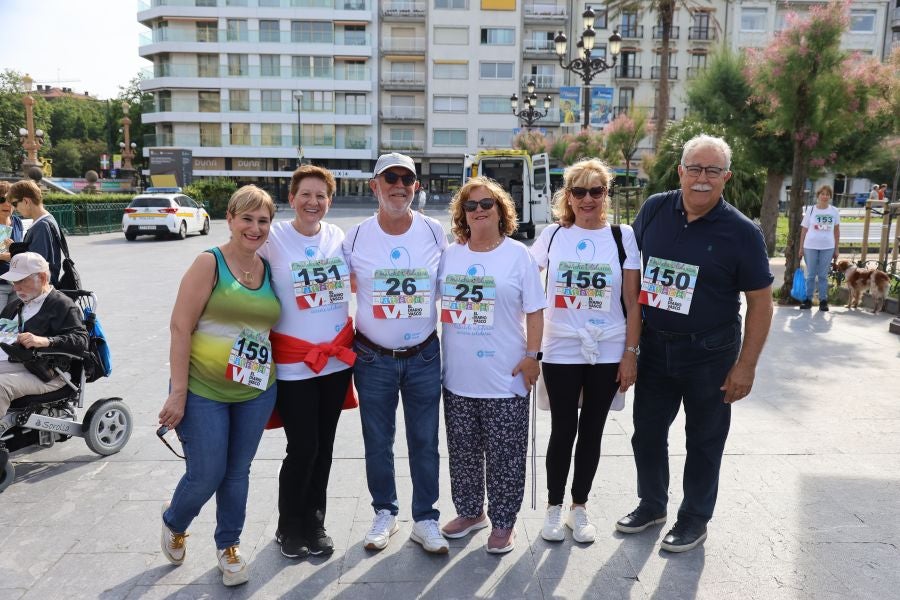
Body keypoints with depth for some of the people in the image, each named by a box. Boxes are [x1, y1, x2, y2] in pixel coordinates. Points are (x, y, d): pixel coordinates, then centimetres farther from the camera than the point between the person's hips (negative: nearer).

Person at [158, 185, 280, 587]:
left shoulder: (269, 270, 5)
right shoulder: (209, 264, -10)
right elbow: (180, 328, -12)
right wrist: (178, 393, -14)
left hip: (256, 392, 4)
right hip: (203, 391, -4)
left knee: (237, 472, 13)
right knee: (206, 475, 3)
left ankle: (228, 545, 34)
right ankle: (174, 523, 36)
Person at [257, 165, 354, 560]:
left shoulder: (338, 237, 4)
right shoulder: (272, 238, -8)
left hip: (337, 358, 4)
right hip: (293, 363, -4)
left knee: (324, 446, 13)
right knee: (302, 449, -1)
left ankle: (314, 523, 32)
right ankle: (289, 527, 24)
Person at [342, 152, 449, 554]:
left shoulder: (435, 232, -2)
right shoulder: (356, 237, -4)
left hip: (424, 356, 0)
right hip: (373, 358, 0)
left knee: (425, 442, 9)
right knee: (378, 443, 11)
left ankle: (425, 519, 24)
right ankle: (384, 513, 31)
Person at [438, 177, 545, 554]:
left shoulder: (518, 255, -3)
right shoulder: (449, 255, 7)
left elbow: (534, 310, -3)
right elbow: (437, 305, 14)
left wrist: (532, 356, -10)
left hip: (506, 378, -4)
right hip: (457, 377, 4)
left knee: (505, 455, 5)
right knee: (463, 452, 16)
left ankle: (503, 522, 22)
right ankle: (470, 511, 34)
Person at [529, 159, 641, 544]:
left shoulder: (623, 237, 0)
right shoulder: (552, 235, 1)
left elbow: (633, 302, 0)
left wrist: (630, 353, -4)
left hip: (608, 353, 0)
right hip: (561, 352, 0)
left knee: (591, 430, 10)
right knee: (563, 430, 5)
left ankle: (579, 506, 27)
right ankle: (554, 506, 24)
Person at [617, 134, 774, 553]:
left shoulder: (741, 232, -12)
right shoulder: (654, 210, -3)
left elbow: (760, 302, -8)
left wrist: (745, 365, -12)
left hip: (709, 356, -3)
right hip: (654, 347, 4)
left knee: (704, 440, 12)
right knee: (647, 432, 16)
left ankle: (695, 518, 32)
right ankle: (651, 504, 38)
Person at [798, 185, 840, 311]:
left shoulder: (834, 211, 4)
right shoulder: (810, 210, 1)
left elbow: (836, 231, 10)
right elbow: (804, 230, 4)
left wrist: (837, 249, 7)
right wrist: (801, 248, 1)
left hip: (827, 247, 1)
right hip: (810, 246, -1)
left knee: (823, 275, 6)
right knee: (810, 275, 5)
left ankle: (823, 300, 12)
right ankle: (808, 299, 12)